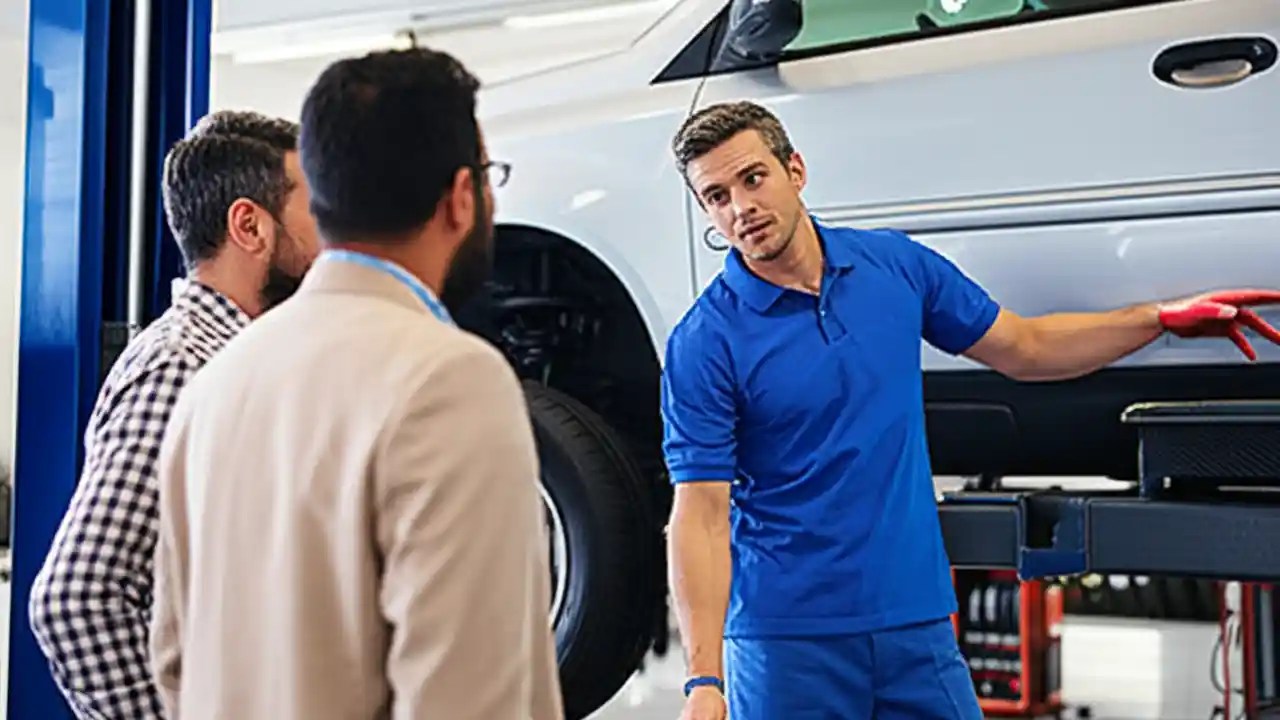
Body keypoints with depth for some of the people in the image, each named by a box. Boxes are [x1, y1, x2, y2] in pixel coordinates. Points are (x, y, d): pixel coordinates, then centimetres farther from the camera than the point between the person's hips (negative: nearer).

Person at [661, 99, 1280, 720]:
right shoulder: (705, 342, -10)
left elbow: (1024, 348, 16)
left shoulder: (896, 264, 3)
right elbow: (701, 514, -14)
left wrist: (1163, 316, 8)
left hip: (917, 619, 4)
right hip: (785, 638, -3)